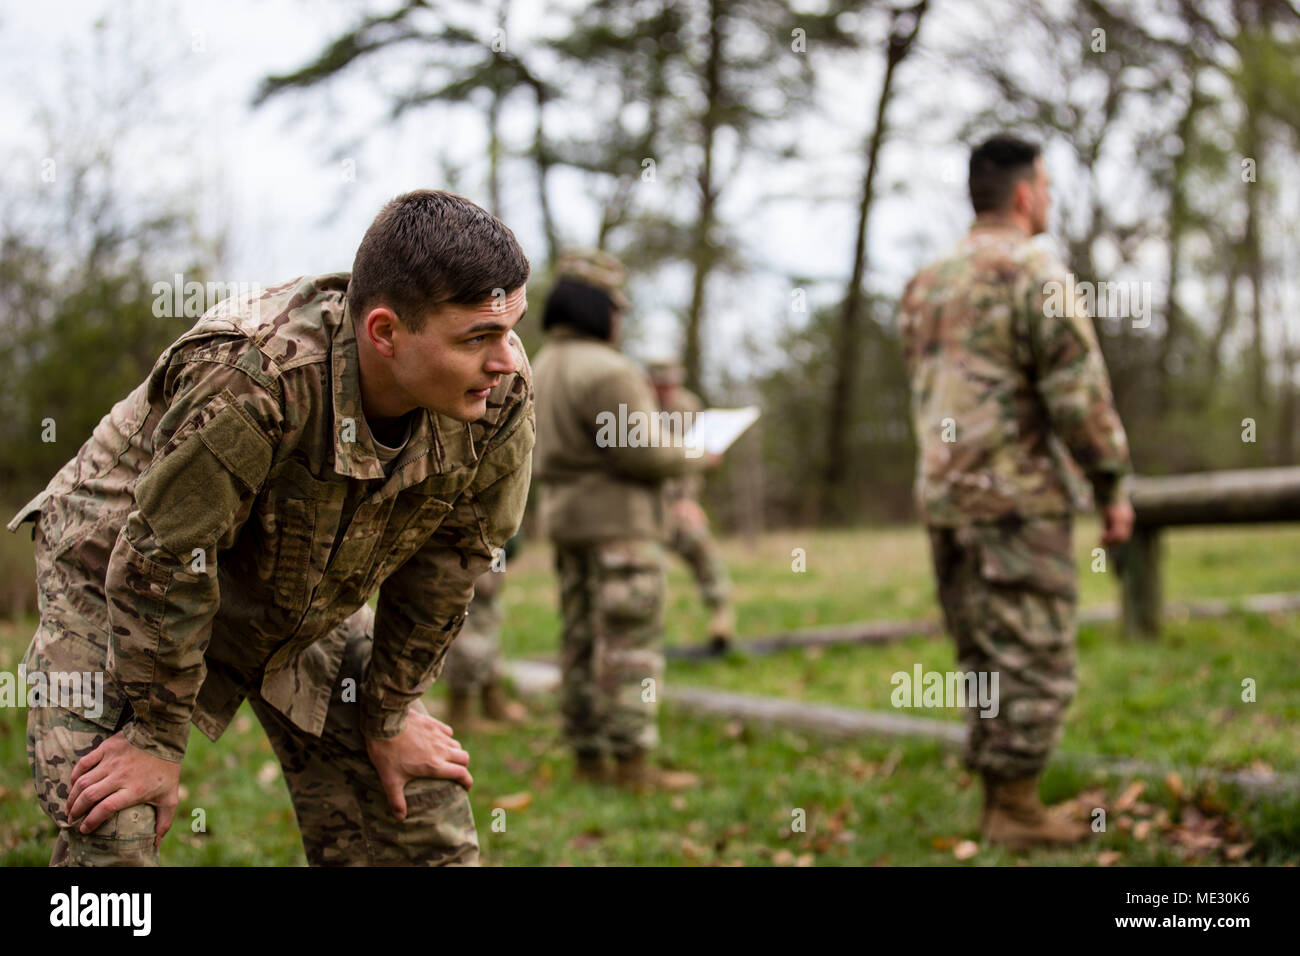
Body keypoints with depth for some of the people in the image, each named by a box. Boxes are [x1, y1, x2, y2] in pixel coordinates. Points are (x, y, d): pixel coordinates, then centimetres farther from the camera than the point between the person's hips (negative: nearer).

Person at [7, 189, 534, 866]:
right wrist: (157, 739, -18)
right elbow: (163, 562, -29)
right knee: (109, 839, -15)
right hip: (118, 583, -4)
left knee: (421, 818, 2)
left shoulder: (503, 395, -23)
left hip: (308, 611, 5)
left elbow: (444, 568, -8)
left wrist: (388, 716, 1)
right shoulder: (250, 379, -40)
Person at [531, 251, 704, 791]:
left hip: (565, 521, 10)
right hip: (617, 521, -9)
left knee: (583, 641, 10)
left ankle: (588, 757, 13)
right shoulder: (604, 370, -17)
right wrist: (693, 459, -3)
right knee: (631, 643, -7)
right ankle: (633, 762, -8)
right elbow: (640, 451, -19)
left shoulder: (544, 367, 14)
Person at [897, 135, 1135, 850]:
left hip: (941, 497, 8)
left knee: (984, 657, 13)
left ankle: (997, 802, 18)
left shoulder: (924, 287, 14)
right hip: (1018, 497, -8)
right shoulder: (1037, 276, -10)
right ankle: (1016, 810, 1)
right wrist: (1112, 483, -4)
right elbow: (1079, 394, -13)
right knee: (1035, 659, -1)